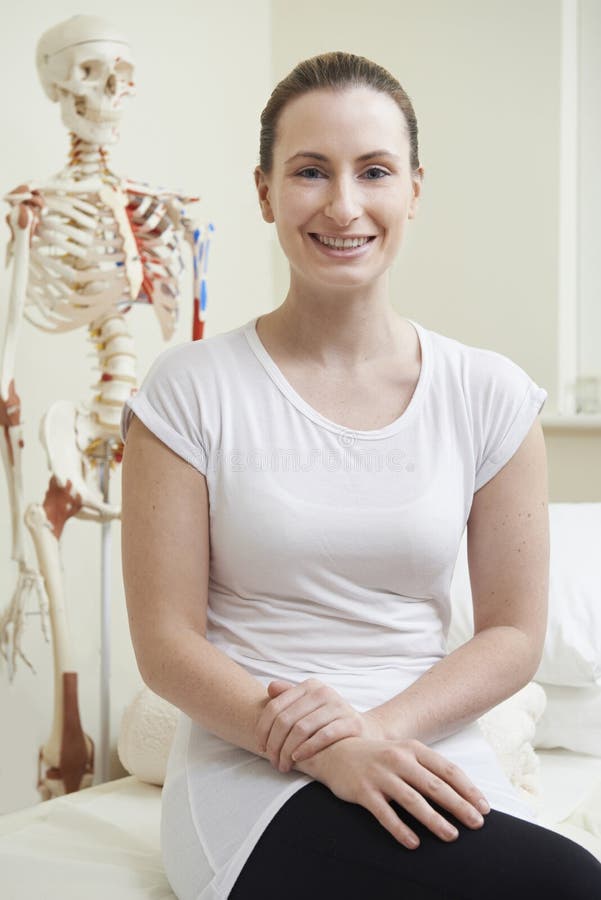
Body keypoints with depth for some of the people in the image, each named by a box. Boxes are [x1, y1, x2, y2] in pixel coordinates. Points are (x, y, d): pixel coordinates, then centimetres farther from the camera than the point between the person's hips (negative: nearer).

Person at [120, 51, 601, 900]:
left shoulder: (491, 396, 4)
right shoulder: (191, 390, -3)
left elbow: (514, 633, 5)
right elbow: (166, 643, -4)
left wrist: (378, 725, -13)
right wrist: (334, 757, -19)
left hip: (434, 761, 4)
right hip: (254, 772, -3)